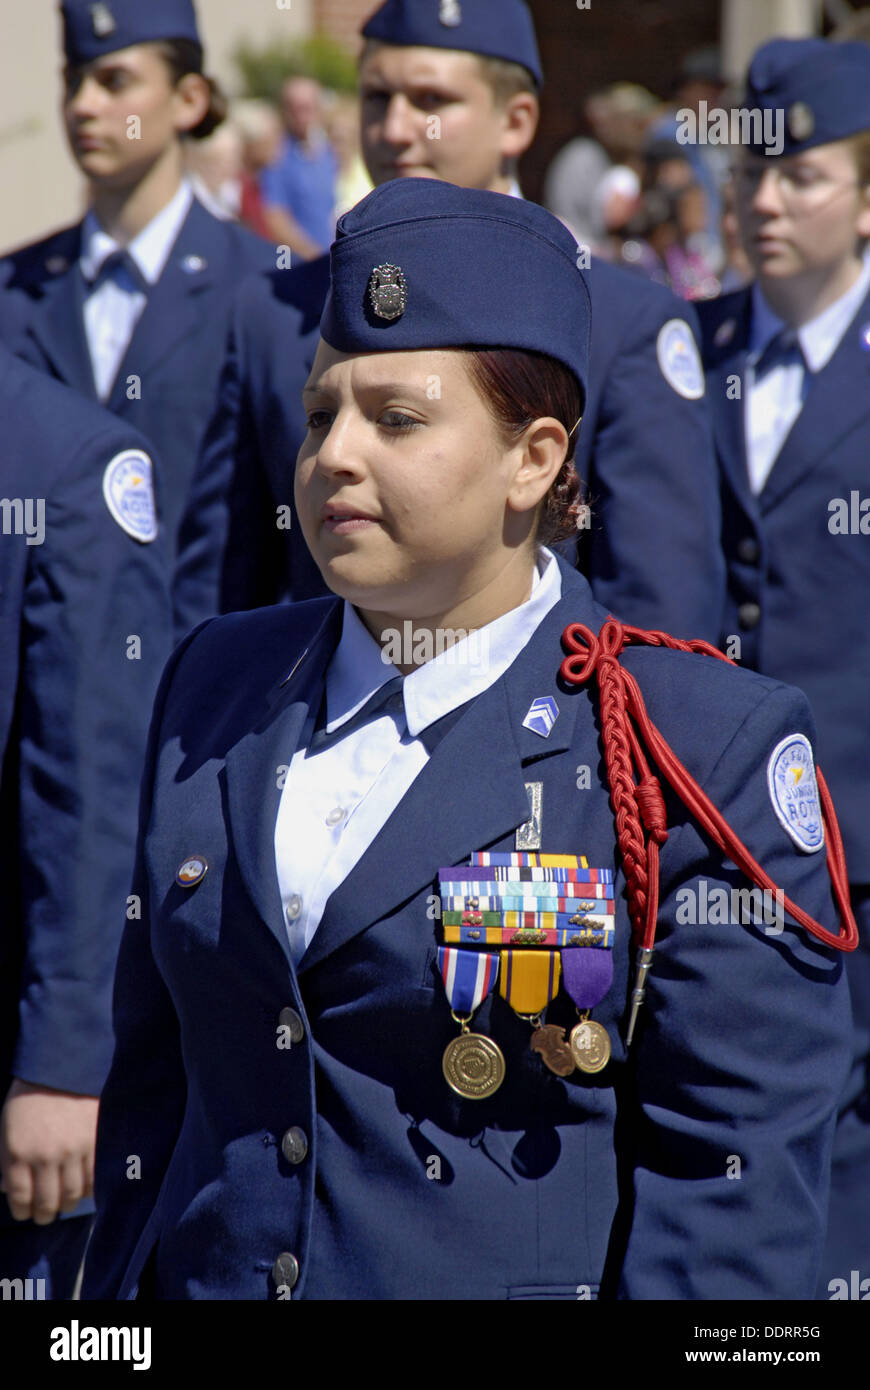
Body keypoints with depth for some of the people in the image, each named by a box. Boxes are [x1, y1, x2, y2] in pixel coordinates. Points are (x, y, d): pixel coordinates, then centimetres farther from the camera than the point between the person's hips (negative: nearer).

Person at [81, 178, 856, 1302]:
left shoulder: (710, 746, -9)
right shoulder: (214, 684, 7)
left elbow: (734, 1177, -11)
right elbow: (155, 1076, 11)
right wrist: (113, 1295, 7)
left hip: (514, 1276, -4)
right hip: (208, 1276, 4)